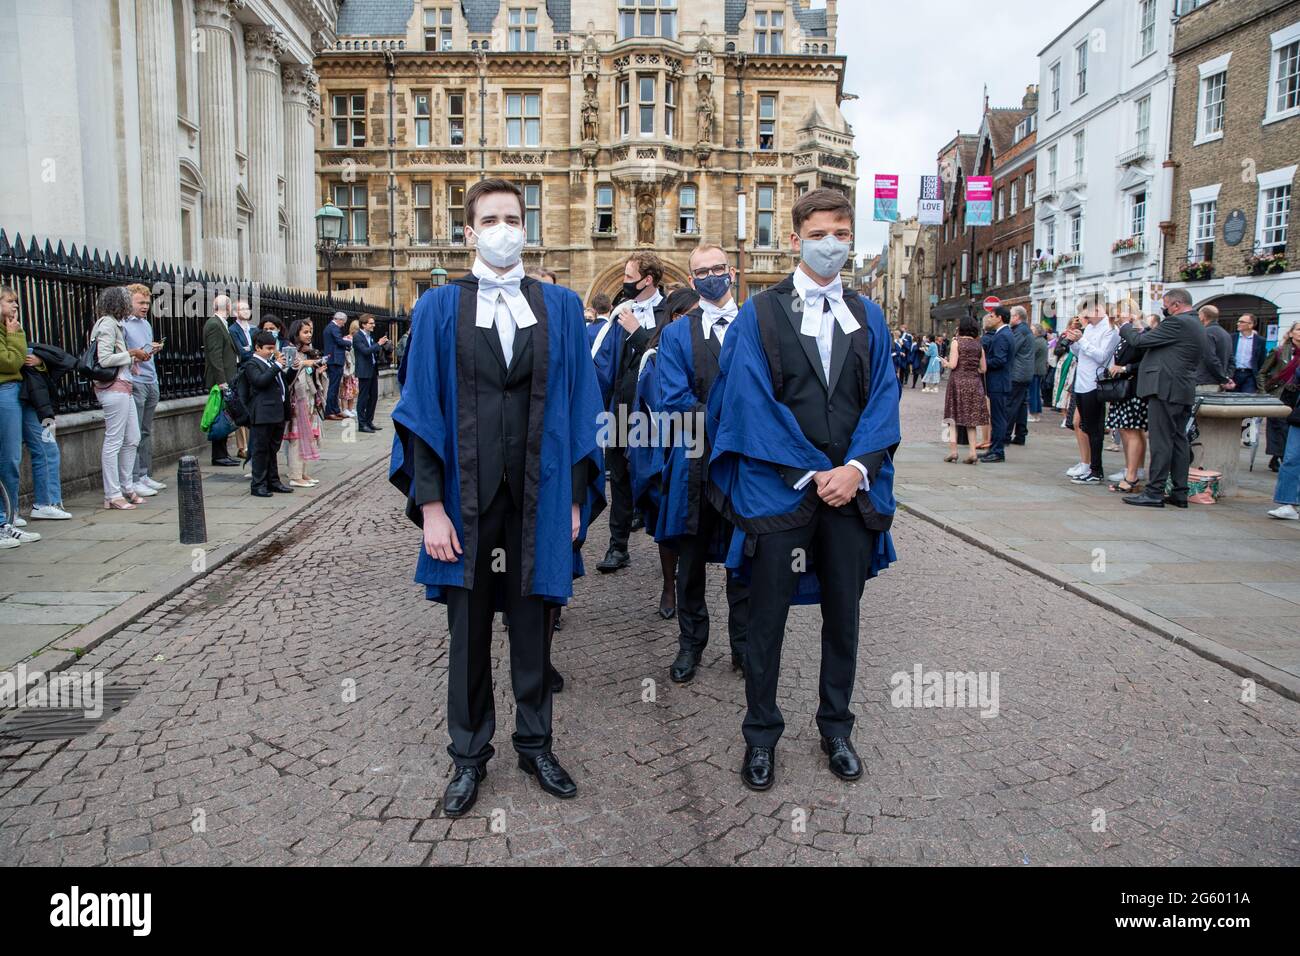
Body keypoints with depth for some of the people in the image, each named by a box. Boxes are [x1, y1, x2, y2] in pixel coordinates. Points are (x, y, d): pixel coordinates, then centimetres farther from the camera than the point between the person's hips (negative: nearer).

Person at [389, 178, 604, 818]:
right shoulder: (439, 307, 1)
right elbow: (420, 408, -2)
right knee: (469, 630, 11)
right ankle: (469, 756, 28)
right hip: (466, 494, 0)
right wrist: (430, 505, -9)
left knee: (531, 624, 12)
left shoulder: (560, 306, 5)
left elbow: (578, 405, 4)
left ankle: (535, 744, 30)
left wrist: (576, 497, 0)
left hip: (537, 495, 1)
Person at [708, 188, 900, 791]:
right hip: (777, 487, -3)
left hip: (852, 487, 4)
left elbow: (882, 398, 4)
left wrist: (856, 468, -12)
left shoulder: (868, 317, 11)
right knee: (767, 617, 6)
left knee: (843, 615, 13)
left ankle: (836, 728, 31)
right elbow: (751, 402, -8)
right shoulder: (760, 313, -1)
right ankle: (761, 735, 22)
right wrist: (811, 473, -13)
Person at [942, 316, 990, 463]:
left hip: (958, 382, -3)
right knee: (971, 418, 8)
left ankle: (953, 451, -3)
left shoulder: (957, 342, -6)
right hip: (974, 384, 3)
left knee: (954, 417, 4)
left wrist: (945, 363, 7)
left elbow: (953, 365, -13)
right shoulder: (979, 346, 6)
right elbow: (983, 369, 6)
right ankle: (972, 453, 4)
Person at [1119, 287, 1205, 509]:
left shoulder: (1177, 323, -12)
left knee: (1160, 441, -8)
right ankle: (1179, 493, 13)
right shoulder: (1196, 327, 20)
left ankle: (1154, 492, -8)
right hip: (1184, 391, 10)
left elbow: (1140, 340, -10)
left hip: (1165, 389, -10)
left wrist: (1126, 328, 8)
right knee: (1179, 440, 10)